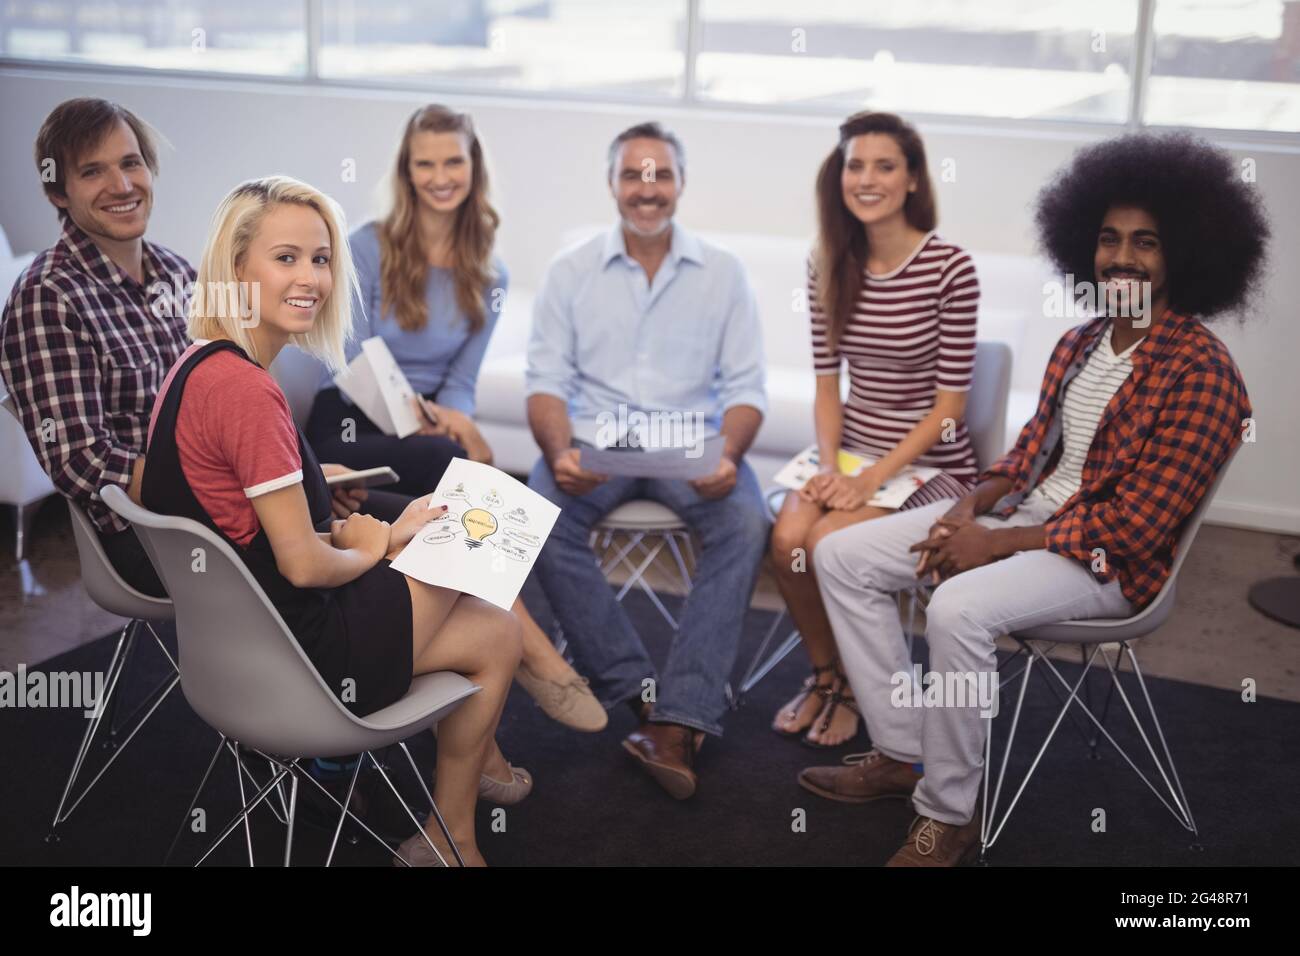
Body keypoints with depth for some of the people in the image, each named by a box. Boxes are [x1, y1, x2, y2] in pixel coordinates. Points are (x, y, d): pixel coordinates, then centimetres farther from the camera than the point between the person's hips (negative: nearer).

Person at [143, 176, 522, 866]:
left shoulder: (195, 366, 4)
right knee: (498, 634, 8)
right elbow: (303, 564, -24)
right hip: (292, 648, -9)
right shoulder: (244, 389, -27)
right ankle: (447, 842, 21)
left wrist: (376, 535, 3)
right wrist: (367, 549, -3)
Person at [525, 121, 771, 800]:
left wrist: (727, 456, -18)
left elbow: (745, 387, 3)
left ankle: (679, 718, -29)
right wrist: (559, 452, -20)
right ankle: (639, 687, -20)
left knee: (746, 525, -30)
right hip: (594, 439, 1)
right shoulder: (570, 273, 8)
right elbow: (547, 381, 2)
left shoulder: (722, 273, 8)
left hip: (691, 445, 0)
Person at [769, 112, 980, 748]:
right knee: (787, 537, -23)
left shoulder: (950, 269, -14)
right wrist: (829, 465, -11)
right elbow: (827, 384, 5)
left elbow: (949, 404, -12)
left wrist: (874, 478, -19)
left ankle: (854, 688, 4)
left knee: (829, 543, -26)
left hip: (929, 463, -4)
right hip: (851, 449, 4)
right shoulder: (830, 265, 2)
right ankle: (824, 673, 6)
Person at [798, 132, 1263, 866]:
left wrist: (997, 543, -20)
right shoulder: (1080, 344, 8)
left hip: (1110, 558, -8)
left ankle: (949, 816, -16)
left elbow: (1135, 525, -21)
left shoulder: (1200, 373, -17)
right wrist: (970, 506, -6)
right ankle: (903, 753, 3)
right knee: (842, 556, -1)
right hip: (1027, 511, 9)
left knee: (959, 608, -36)